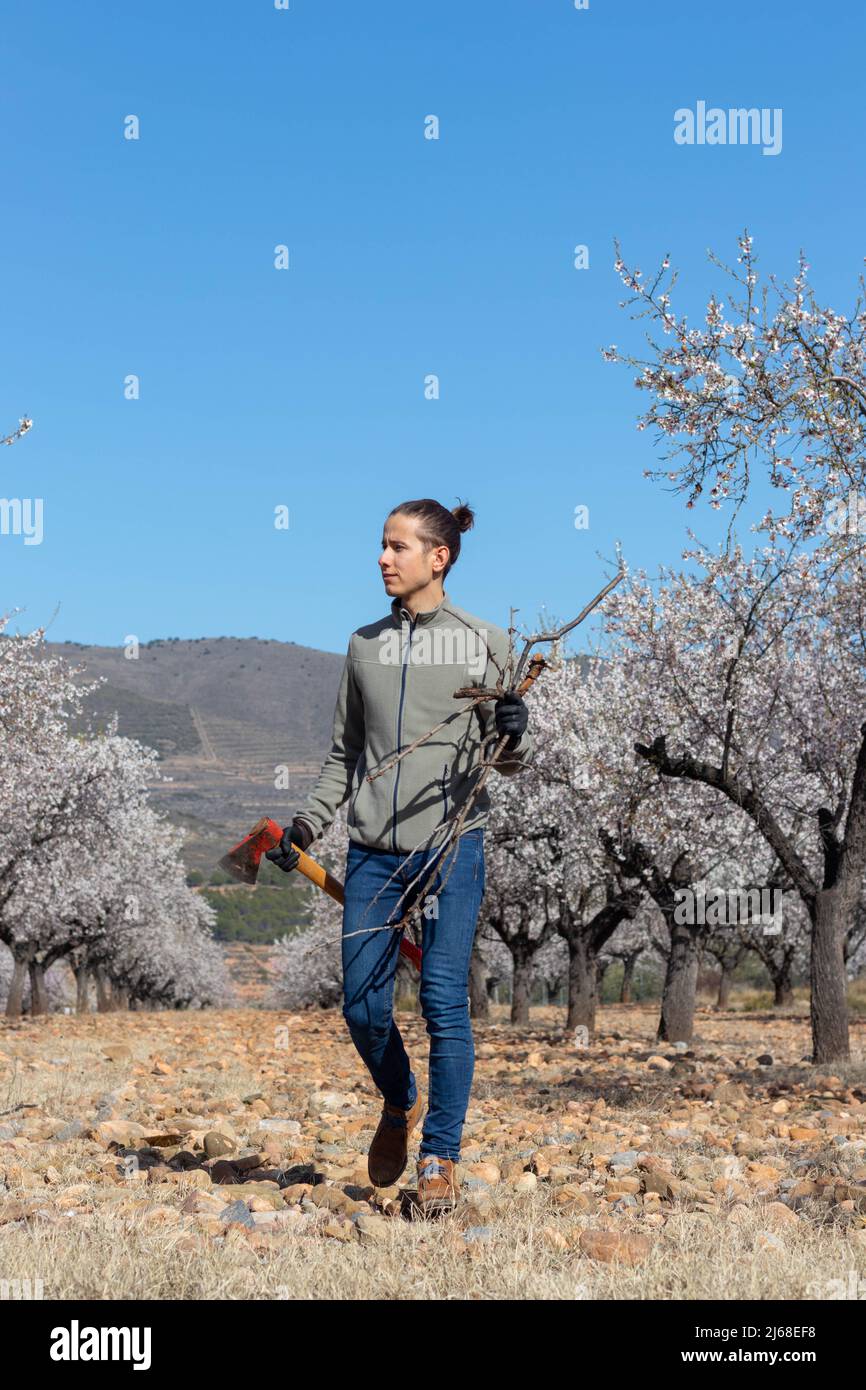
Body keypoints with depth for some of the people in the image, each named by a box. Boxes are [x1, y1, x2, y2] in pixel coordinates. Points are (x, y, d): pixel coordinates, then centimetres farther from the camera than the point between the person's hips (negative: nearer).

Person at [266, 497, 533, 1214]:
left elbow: (513, 760, 6)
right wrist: (307, 826, 11)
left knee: (444, 1001, -7)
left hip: (452, 844, -3)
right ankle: (400, 1103, 32)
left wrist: (513, 734, -16)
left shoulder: (485, 642, 3)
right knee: (363, 1007, 3)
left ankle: (441, 1156, 8)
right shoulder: (365, 645, 13)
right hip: (373, 851, 4)